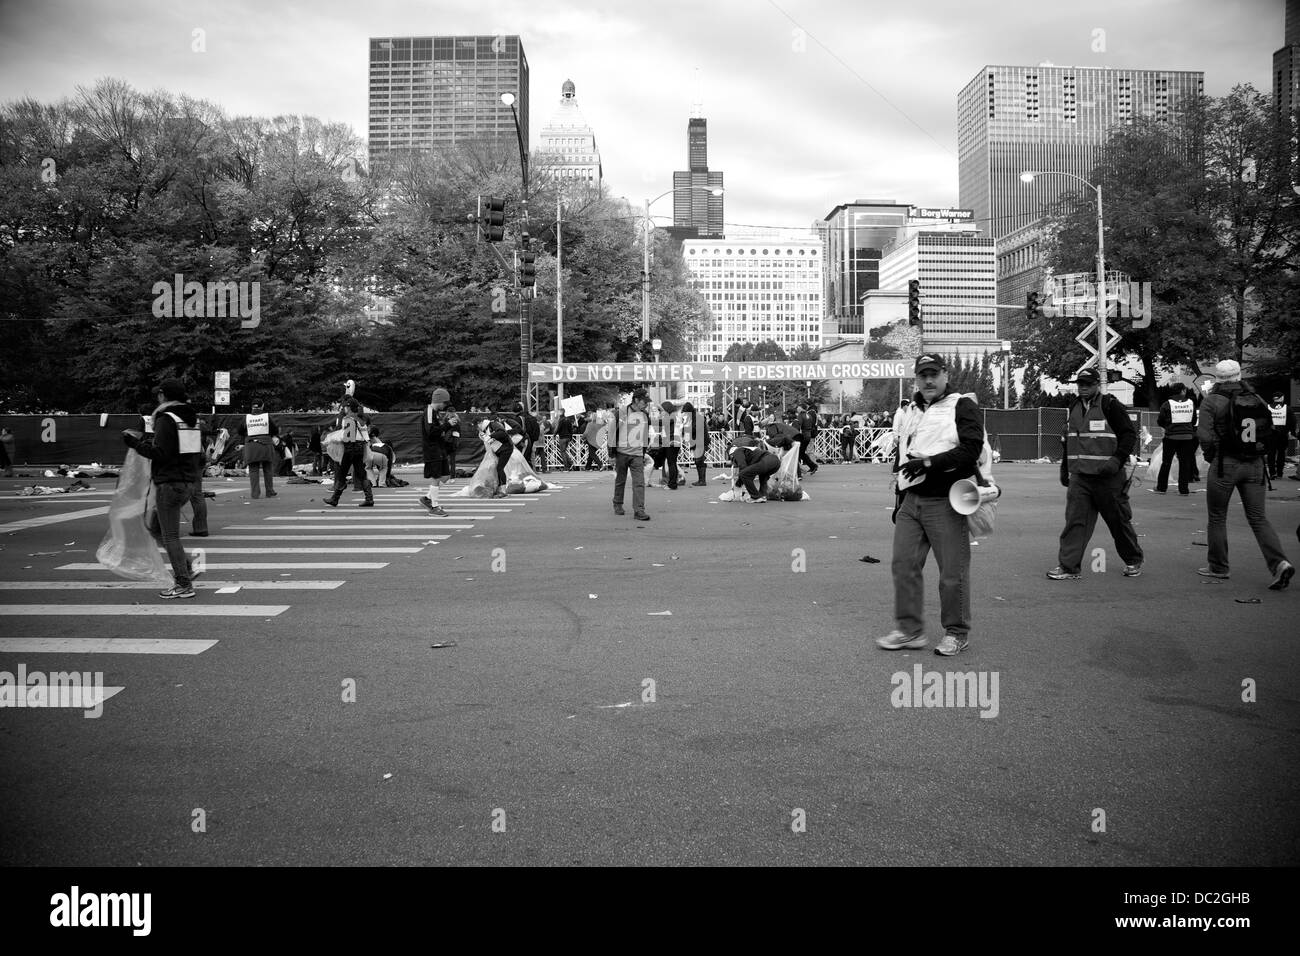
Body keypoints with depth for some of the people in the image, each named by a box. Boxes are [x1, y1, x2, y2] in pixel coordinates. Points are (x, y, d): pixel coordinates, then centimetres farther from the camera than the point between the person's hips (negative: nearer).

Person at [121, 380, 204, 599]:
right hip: (188, 483, 9)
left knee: (170, 536, -2)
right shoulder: (193, 418, 12)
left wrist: (138, 443, -8)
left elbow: (160, 453, -20)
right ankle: (185, 569, 16)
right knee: (155, 527, 22)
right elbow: (200, 454, 15)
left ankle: (184, 586, 0)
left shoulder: (166, 419, -13)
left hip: (169, 484, -9)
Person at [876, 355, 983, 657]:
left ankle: (957, 633, 14)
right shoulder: (911, 411, 20)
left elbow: (971, 450, -15)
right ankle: (909, 630, 14)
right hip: (911, 500, 7)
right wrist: (899, 498, 23)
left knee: (952, 571, -2)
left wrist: (929, 463, -21)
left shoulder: (962, 406, -2)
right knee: (903, 564, 4)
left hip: (945, 502, -7)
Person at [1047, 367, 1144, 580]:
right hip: (1079, 477, 5)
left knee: (1119, 520, 9)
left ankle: (1133, 561, 28)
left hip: (1108, 477, -5)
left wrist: (1117, 461, -20)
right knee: (1074, 521, -3)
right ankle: (1068, 566, -2)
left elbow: (1130, 435, -8)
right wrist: (1065, 468, 19)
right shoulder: (1074, 407, 13)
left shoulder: (1111, 405, -6)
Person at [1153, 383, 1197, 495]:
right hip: (1187, 436, 2)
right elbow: (1194, 421, 10)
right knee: (1185, 463, 7)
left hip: (1171, 436, -2)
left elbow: (1160, 421, -3)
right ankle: (1183, 489, 6)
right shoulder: (1191, 403, 1)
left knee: (1166, 462, 8)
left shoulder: (1167, 404, -7)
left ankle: (1161, 487, 12)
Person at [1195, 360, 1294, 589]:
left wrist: (1211, 457, 2)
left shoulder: (1212, 401, -7)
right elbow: (1269, 430, 7)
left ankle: (1218, 567, 16)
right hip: (1255, 465, 4)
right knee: (1258, 517, 6)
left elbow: (1205, 435, -14)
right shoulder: (1256, 400, 7)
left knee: (1217, 517, 9)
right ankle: (1279, 563, -10)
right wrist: (1256, 449, 17)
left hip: (1225, 464, -4)